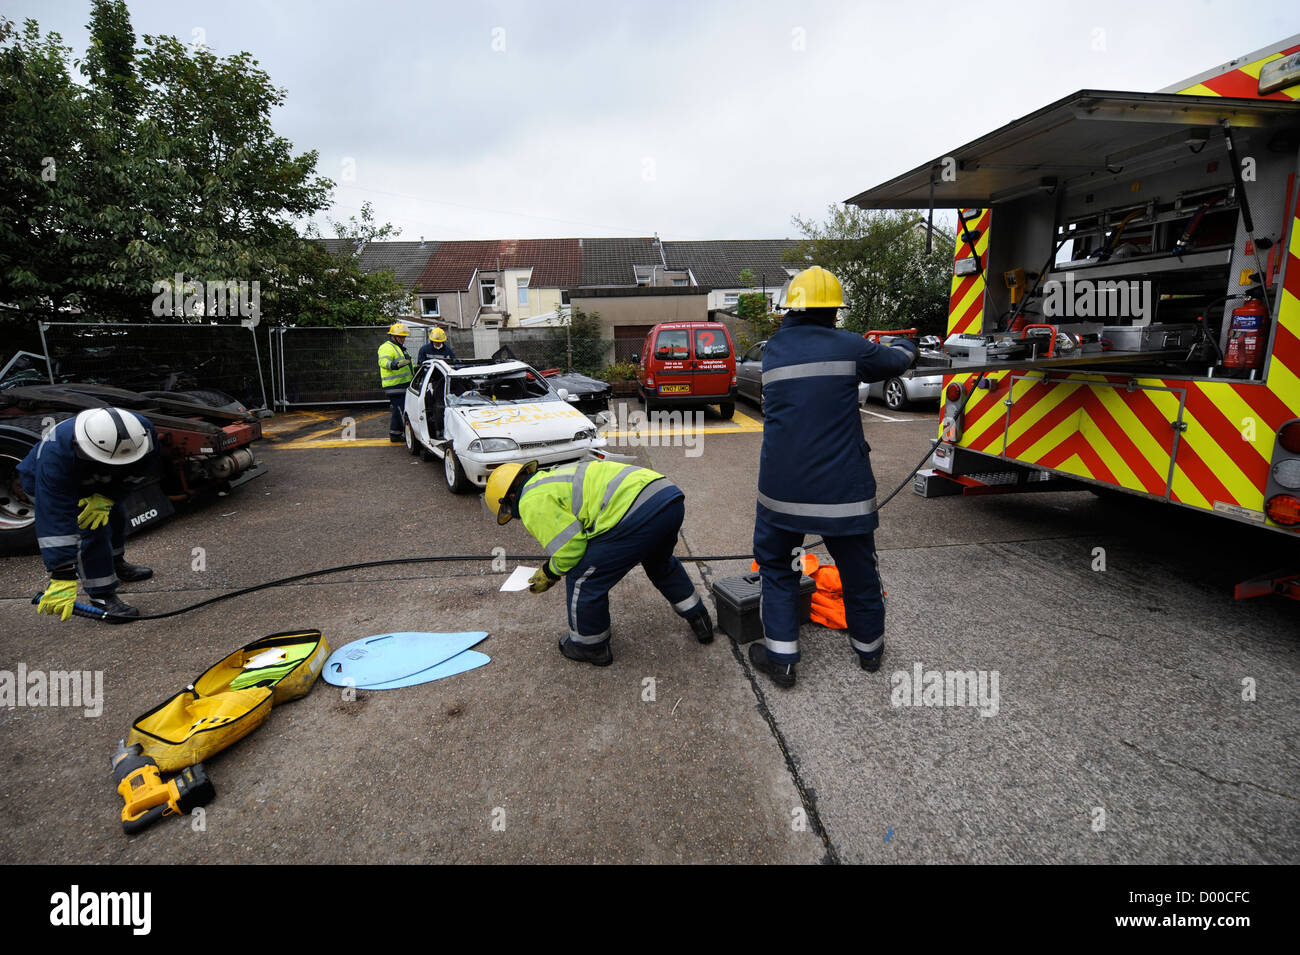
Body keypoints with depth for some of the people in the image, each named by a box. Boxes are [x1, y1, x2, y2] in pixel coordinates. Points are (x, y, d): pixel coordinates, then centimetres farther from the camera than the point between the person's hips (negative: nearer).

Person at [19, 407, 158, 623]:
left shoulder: (144, 431, -35)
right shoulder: (56, 455, -46)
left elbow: (137, 470, -12)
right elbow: (55, 520, -46)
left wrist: (107, 497, -27)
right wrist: (62, 578, -48)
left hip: (91, 483, 5)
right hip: (44, 484, -5)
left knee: (113, 516, 17)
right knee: (91, 530, -20)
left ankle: (116, 565, 44)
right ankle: (102, 596, -11)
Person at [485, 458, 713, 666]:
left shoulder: (533, 502, 2)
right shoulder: (555, 477, 32)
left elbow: (570, 548, -3)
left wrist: (548, 573, 16)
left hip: (638, 513, -10)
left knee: (583, 579, 9)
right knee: (660, 563, 37)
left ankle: (590, 646, 28)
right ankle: (699, 618, 49)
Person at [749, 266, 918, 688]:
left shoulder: (773, 348, 3)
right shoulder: (849, 346, -5)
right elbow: (897, 360, 12)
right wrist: (906, 345, 36)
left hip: (782, 483, 1)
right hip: (841, 482, -1)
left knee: (777, 566, 16)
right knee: (858, 567, 17)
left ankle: (780, 657, 14)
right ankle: (869, 647, 35)